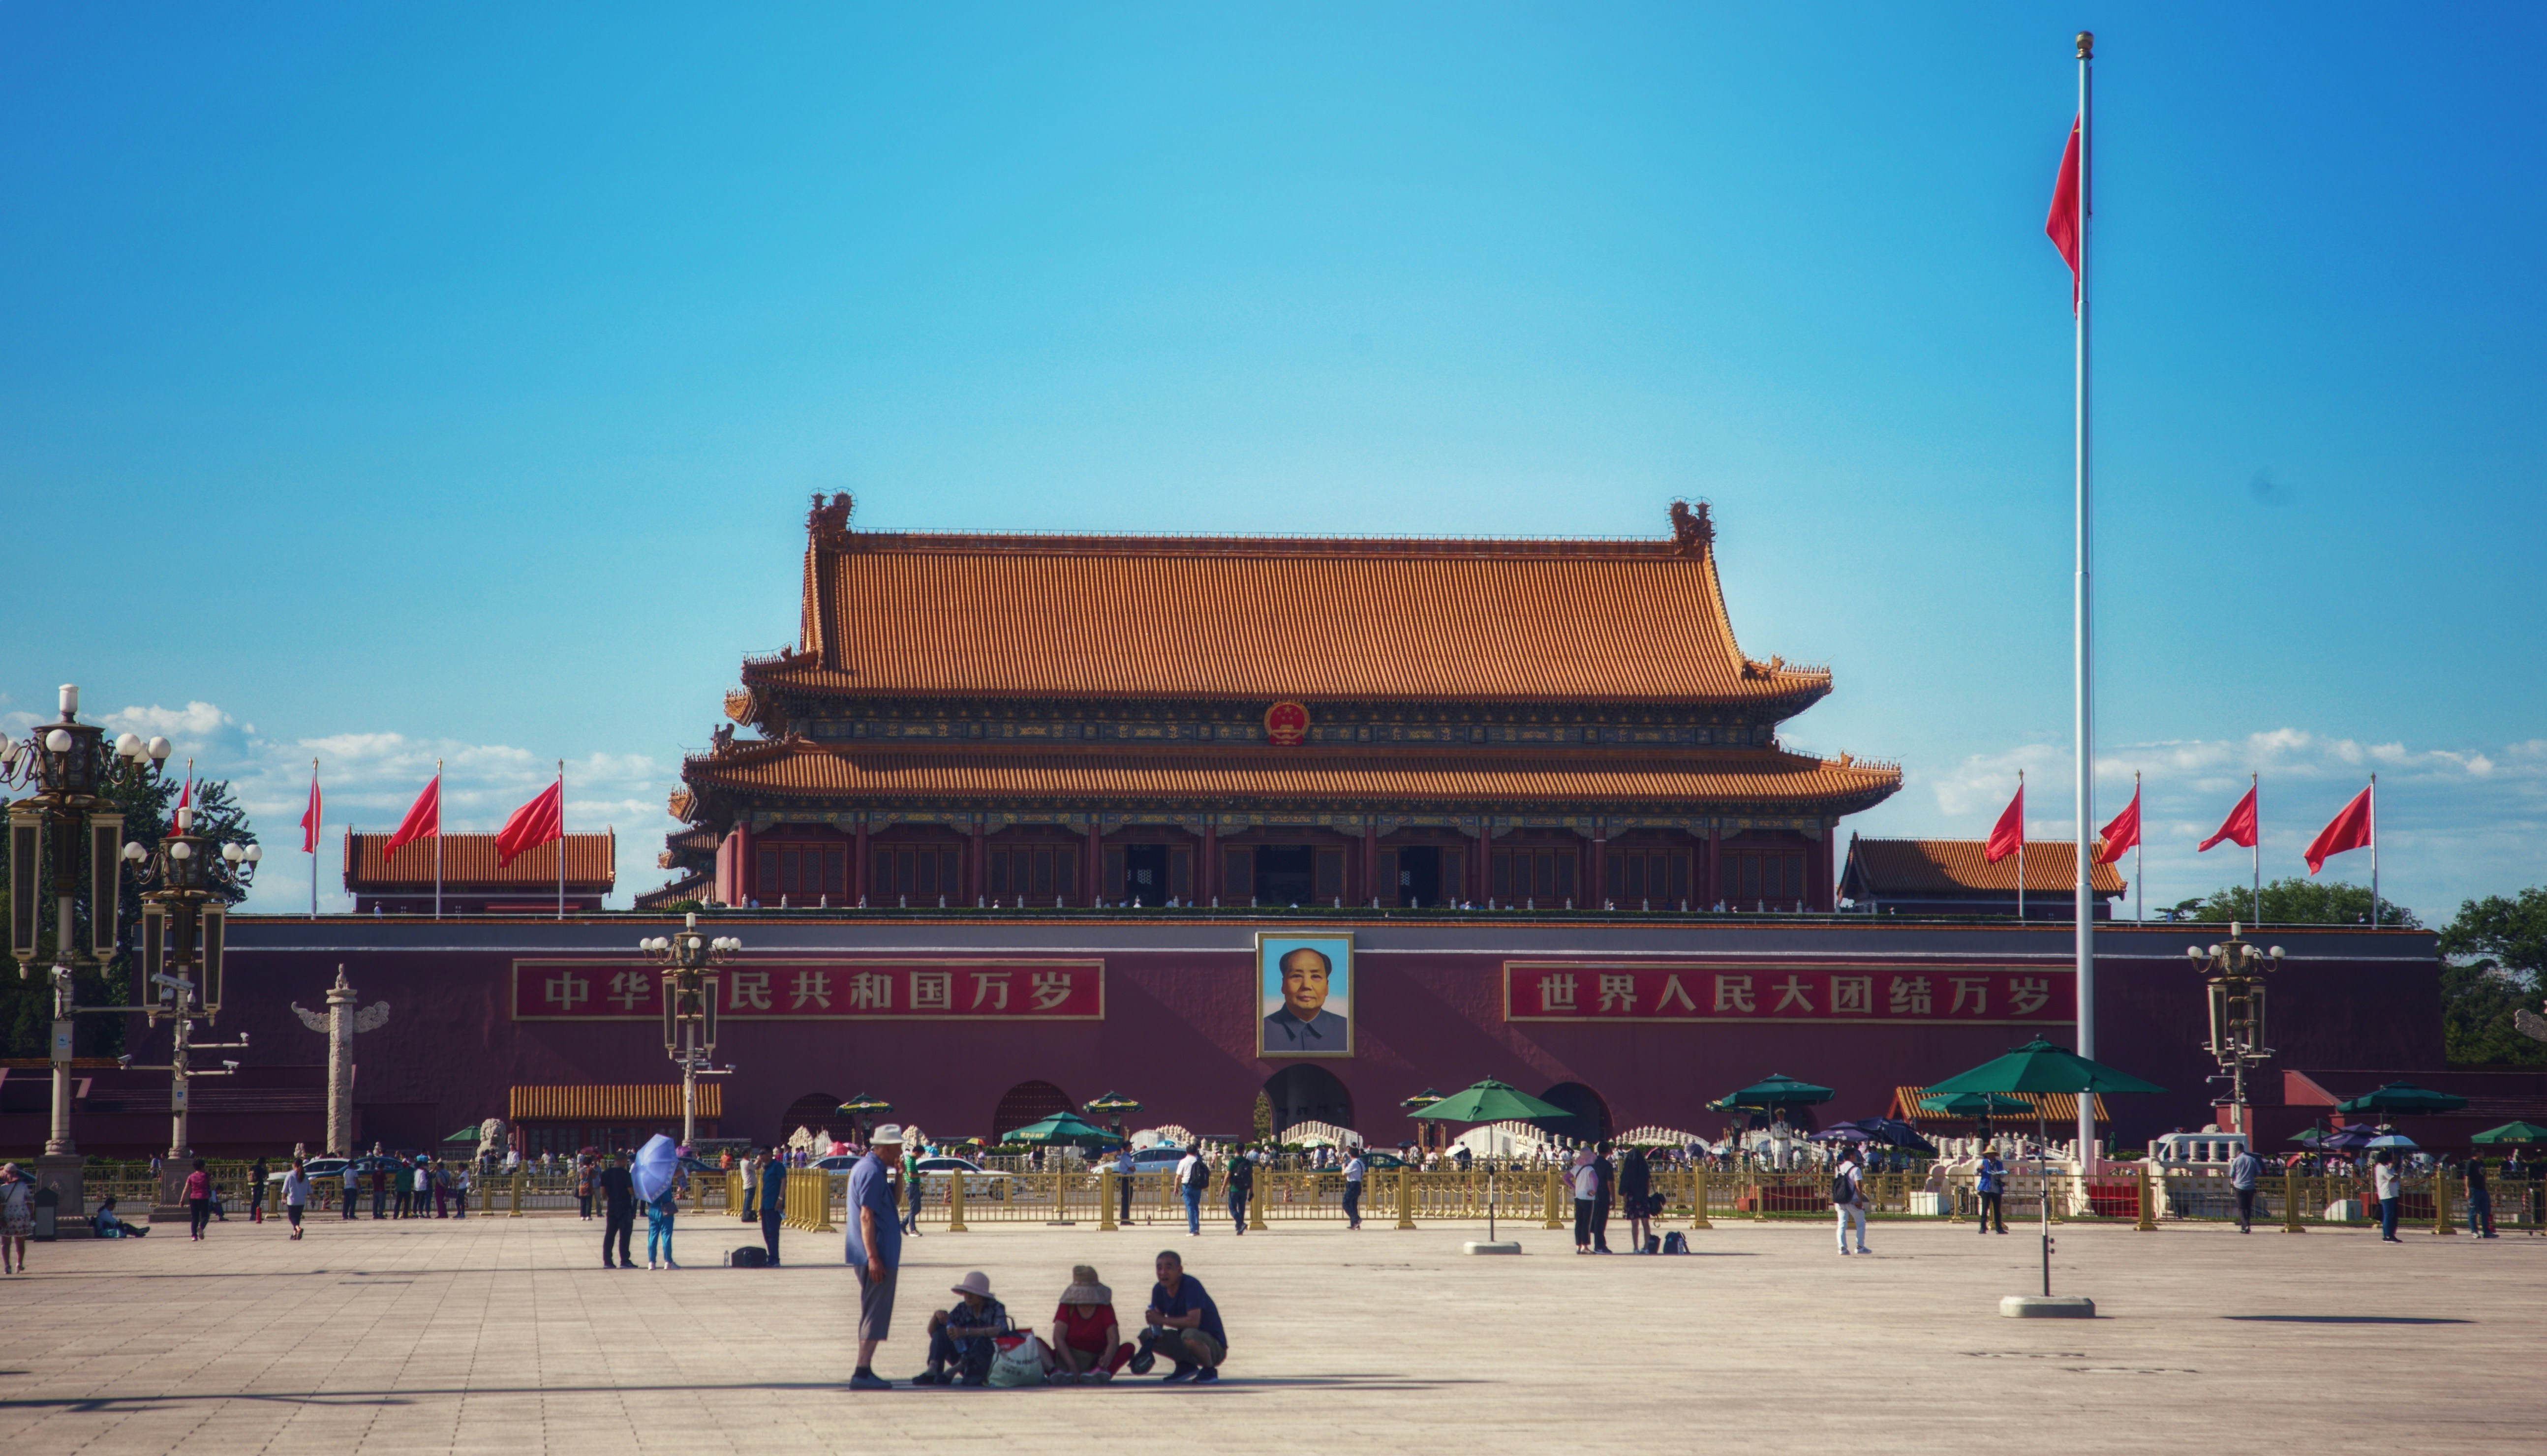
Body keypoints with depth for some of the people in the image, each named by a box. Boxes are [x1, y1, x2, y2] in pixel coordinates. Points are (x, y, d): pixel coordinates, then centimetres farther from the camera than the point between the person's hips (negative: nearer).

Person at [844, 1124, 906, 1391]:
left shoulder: (864, 1167, 16)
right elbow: (867, 1216, -22)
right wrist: (873, 1257, -25)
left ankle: (864, 1371, 19)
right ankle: (862, 1373, -12)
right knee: (876, 1315, -9)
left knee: (872, 1314, 15)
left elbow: (891, 1201, 26)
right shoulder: (872, 1172, -16)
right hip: (877, 1254, -11)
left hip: (876, 1256, 11)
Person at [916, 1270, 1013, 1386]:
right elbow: (932, 1331, 5)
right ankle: (932, 1371, -30)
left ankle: (952, 1372, -32)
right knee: (941, 1330, -9)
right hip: (966, 1361, 5)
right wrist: (936, 1316, -19)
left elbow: (1001, 1331, -31)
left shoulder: (996, 1308, -10)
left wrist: (966, 1332, -34)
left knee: (984, 1340, -35)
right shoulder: (962, 1309, 3)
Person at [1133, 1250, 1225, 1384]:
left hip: (1215, 1347, -7)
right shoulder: (1159, 1290, -1)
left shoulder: (1192, 1286, -23)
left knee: (1189, 1335, -39)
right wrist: (1154, 1330, -21)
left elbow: (1194, 1321, -33)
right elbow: (1157, 1321, 3)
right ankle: (1185, 1366, 9)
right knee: (1146, 1336, -3)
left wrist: (1162, 1320, -27)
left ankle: (1210, 1371, -11)